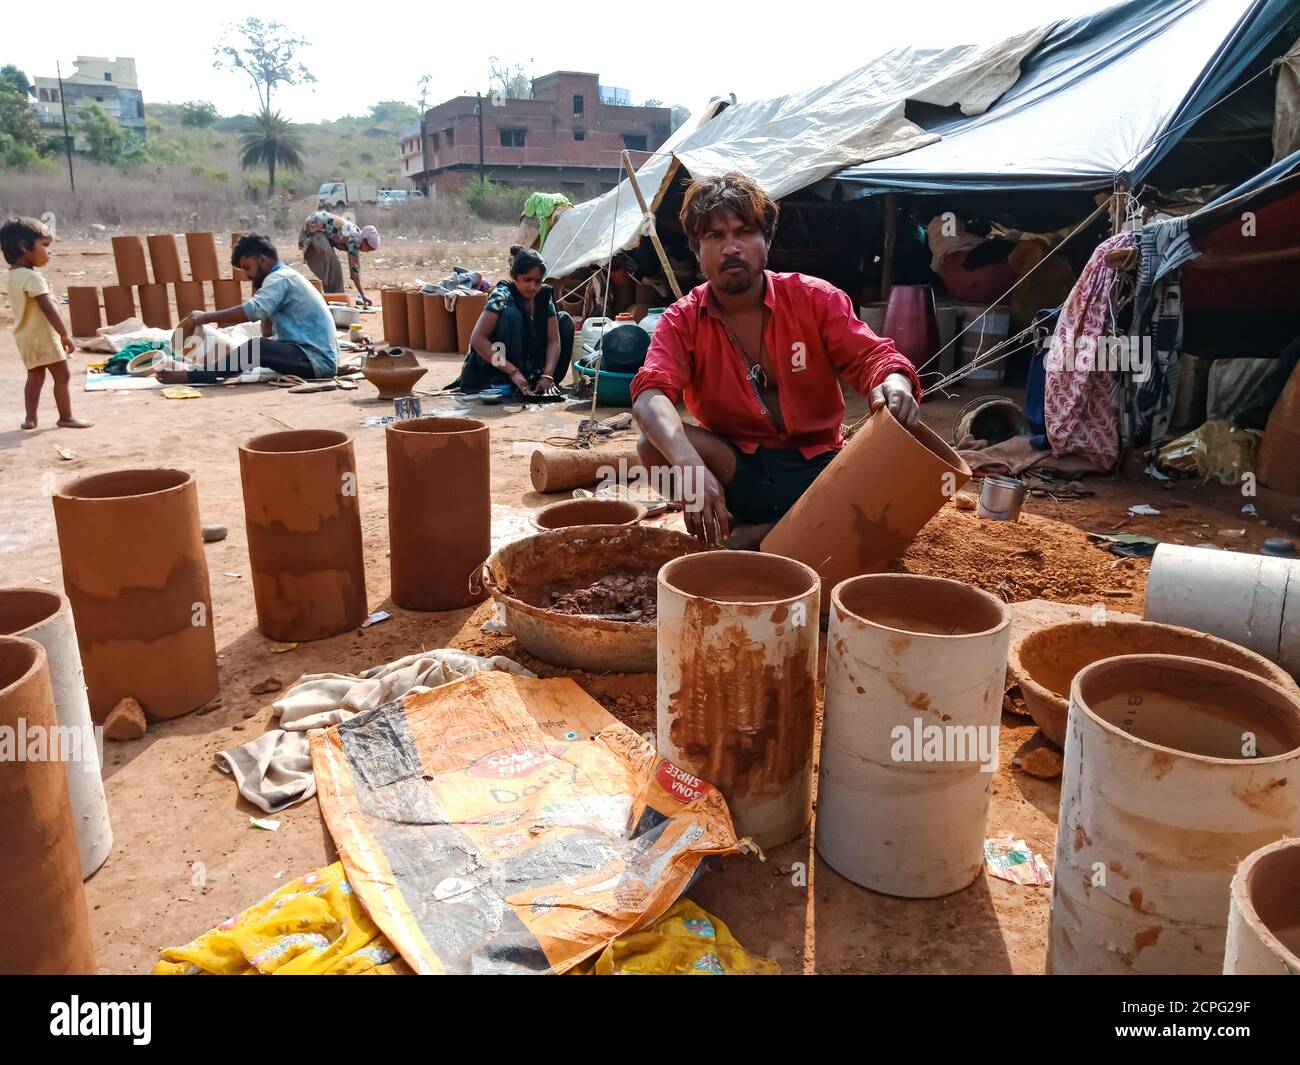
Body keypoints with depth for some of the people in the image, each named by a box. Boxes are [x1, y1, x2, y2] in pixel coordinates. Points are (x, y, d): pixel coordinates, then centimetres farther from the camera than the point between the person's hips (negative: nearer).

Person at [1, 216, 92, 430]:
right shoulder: (33, 278, -22)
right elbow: (48, 308, -27)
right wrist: (65, 335, -26)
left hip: (26, 336, 10)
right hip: (42, 336, -9)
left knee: (35, 376, 15)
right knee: (62, 375, -1)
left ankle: (30, 418, 15)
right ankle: (66, 417, 4)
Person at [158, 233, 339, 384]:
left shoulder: (280, 278, -8)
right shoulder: (286, 276, 23)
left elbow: (254, 310, -27)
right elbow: (268, 334, 19)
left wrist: (203, 317, -23)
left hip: (316, 360, -11)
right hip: (323, 358, 11)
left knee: (256, 348, -26)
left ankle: (192, 376, -14)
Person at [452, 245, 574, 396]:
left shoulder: (544, 295, -6)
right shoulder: (502, 295, -22)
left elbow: (554, 340, -10)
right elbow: (477, 339, -31)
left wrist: (547, 375, -27)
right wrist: (513, 372, -37)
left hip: (528, 365, 6)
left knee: (564, 319, -1)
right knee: (510, 315, -29)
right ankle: (506, 385, -26)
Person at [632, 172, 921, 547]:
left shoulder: (815, 298, -5)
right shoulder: (682, 321, -7)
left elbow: (870, 356, -9)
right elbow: (651, 394, -24)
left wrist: (895, 383, -38)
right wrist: (689, 463, -46)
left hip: (815, 464, 1)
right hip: (735, 468, -1)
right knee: (655, 445, -30)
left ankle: (744, 539, -19)